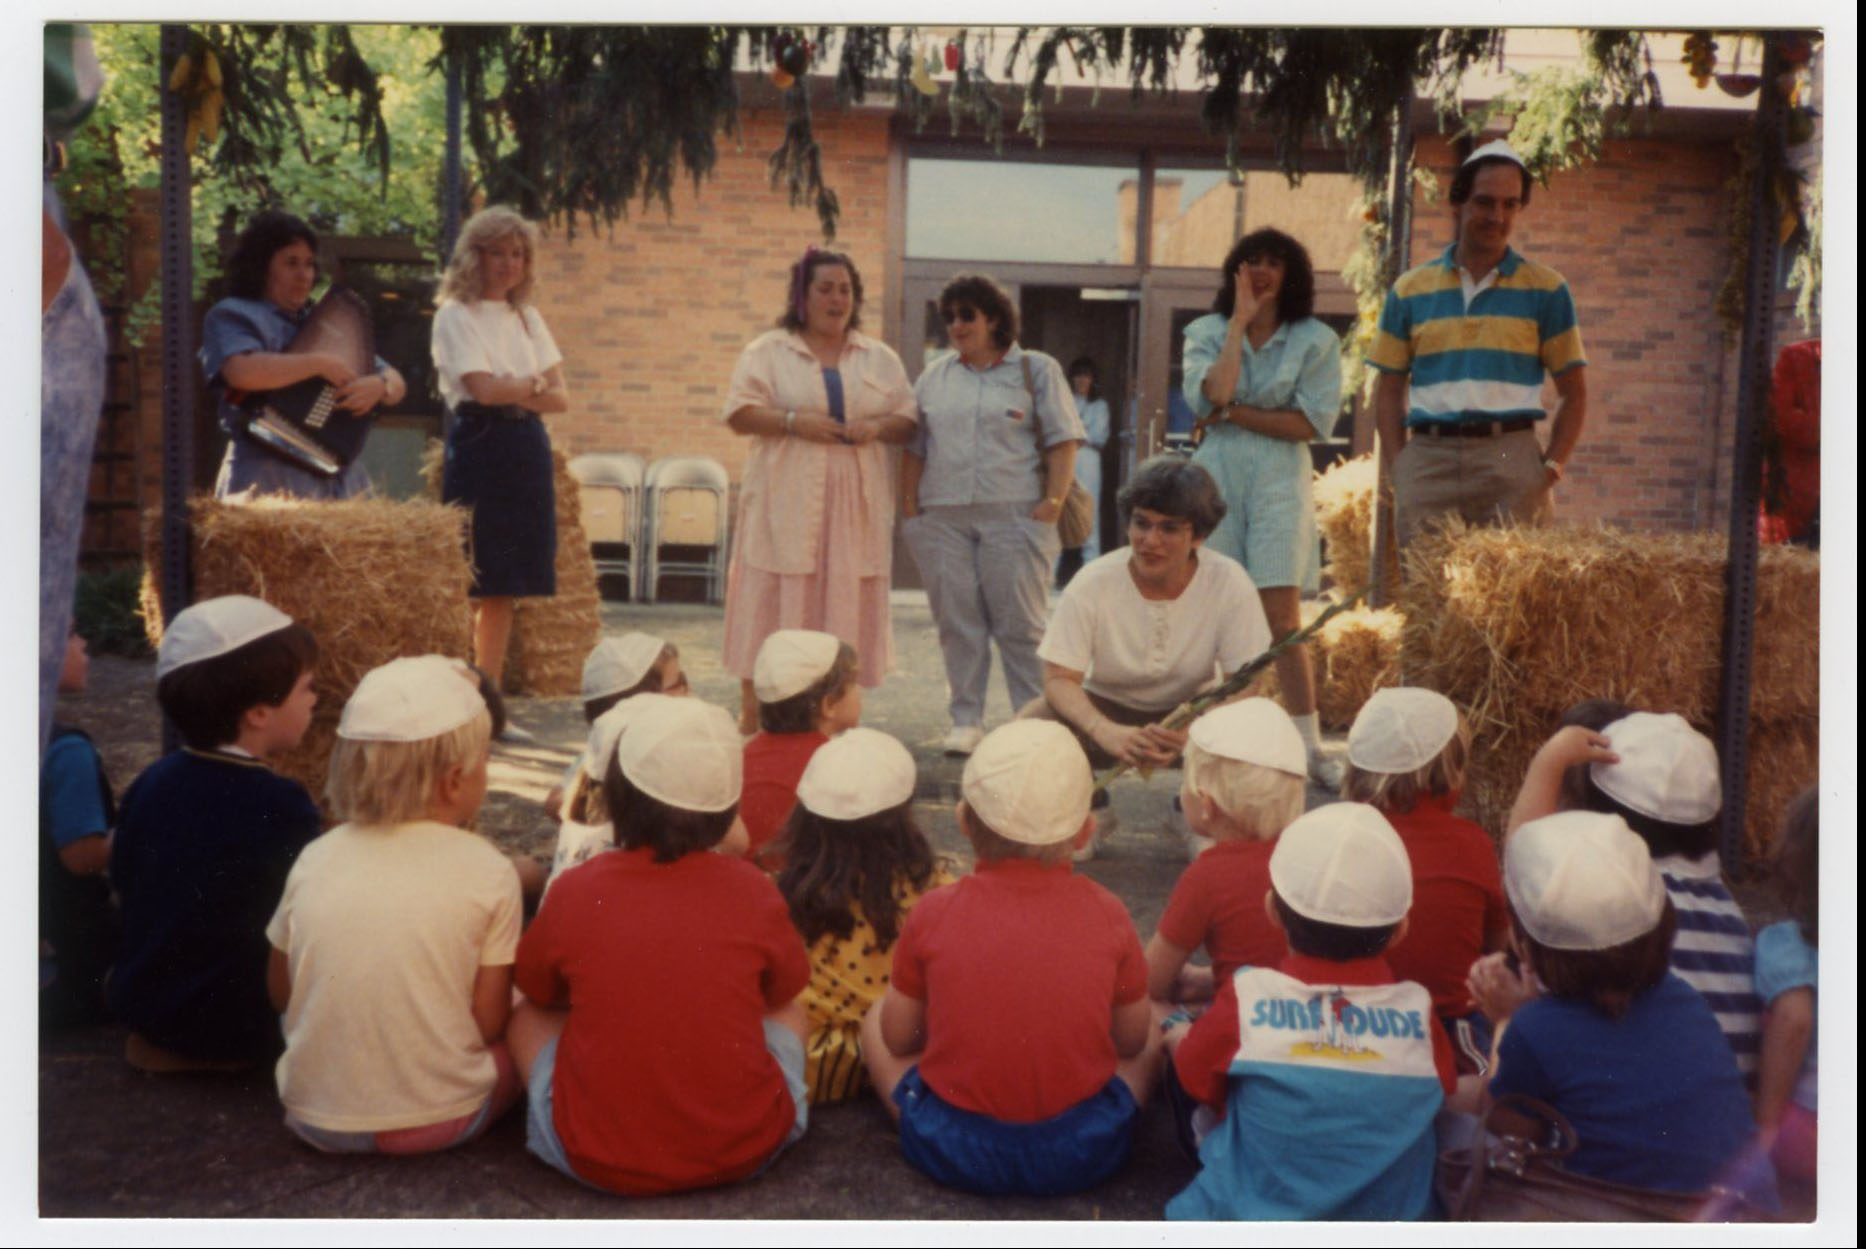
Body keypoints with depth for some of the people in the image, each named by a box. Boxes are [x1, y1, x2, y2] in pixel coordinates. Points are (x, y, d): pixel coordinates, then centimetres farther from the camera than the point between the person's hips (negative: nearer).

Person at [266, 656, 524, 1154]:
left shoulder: (315, 859, -4)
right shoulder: (487, 871, -14)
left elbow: (281, 995, 7)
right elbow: (489, 1023, -10)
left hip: (316, 1119, 2)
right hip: (440, 1120, -2)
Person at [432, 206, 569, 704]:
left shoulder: (527, 318, 18)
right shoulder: (455, 315, 0)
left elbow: (560, 398, 8)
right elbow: (483, 388, -15)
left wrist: (511, 390, -9)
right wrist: (535, 386, 0)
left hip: (526, 452, 6)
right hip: (479, 445, -6)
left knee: (504, 587, 7)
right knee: (468, 583, -8)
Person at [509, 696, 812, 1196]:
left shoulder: (575, 891, -9)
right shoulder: (751, 890, -8)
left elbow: (539, 992, 10)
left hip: (599, 1163, -1)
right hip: (746, 1152, 1)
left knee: (526, 1016, 20)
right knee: (791, 1014, 25)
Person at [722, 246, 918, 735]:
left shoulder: (880, 358, 15)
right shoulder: (767, 351, 7)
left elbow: (908, 421, 13)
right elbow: (739, 414, -2)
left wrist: (877, 427, -9)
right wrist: (794, 422, -16)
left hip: (855, 503, 3)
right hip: (786, 500, -3)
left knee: (845, 602, 2)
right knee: (771, 603, -4)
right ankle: (751, 721, 3)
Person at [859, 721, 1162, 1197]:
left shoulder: (933, 913, -10)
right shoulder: (1106, 914, -8)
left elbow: (898, 1038, 1)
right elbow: (1131, 1038, 4)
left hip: (953, 1152, -1)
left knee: (875, 1017, 21)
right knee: (1152, 1025, 25)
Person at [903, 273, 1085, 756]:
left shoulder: (1036, 369, 7)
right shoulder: (934, 376, 18)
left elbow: (1063, 440, 1)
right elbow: (914, 447, 17)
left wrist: (1054, 501, -10)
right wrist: (909, 506, 6)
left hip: (1014, 516, -3)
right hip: (942, 520, 4)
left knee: (1020, 624, -3)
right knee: (957, 622, 4)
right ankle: (966, 721, 12)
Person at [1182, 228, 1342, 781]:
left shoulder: (1316, 340, 6)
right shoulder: (1206, 332, 10)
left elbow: (1312, 422, -6)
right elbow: (1210, 395, -10)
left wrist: (1233, 412, -7)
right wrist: (1241, 321, -5)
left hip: (1280, 481, -1)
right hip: (1216, 477, 2)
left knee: (1282, 620, -6)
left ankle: (1310, 746, 4)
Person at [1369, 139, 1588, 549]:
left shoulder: (1546, 289, 10)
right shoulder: (1410, 289, 13)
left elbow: (1574, 392, 10)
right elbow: (1389, 390, 13)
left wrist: (1553, 466, -4)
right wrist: (1397, 469, 0)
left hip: (1510, 455, -1)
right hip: (1427, 457, 1)